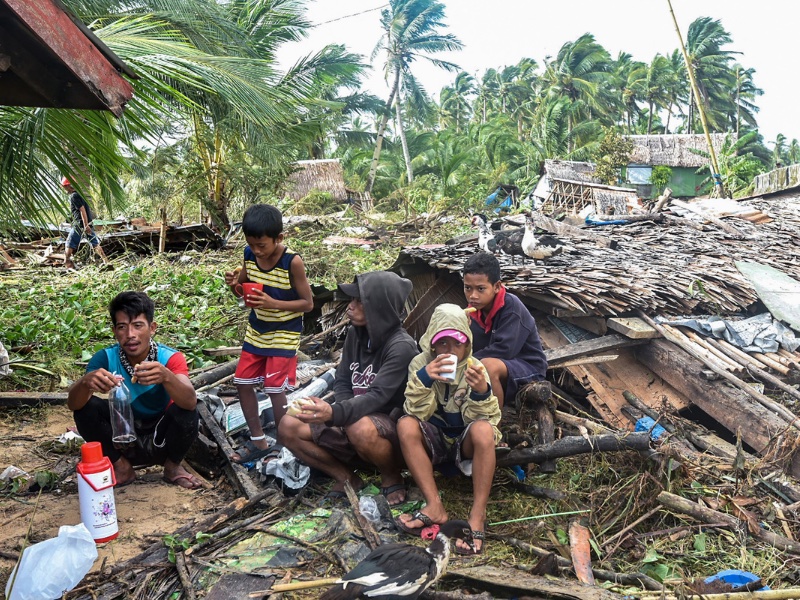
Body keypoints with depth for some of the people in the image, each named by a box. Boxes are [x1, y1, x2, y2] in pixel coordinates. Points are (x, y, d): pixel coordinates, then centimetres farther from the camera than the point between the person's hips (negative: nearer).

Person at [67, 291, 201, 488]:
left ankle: (173, 466, 0)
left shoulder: (170, 358, -22)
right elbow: (73, 404, -26)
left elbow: (190, 402, -39)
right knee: (86, 407, -21)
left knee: (185, 411, -30)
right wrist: (86, 381, -50)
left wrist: (166, 376, -59)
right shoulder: (105, 358, -16)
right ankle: (121, 467, 2)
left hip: (162, 441, -2)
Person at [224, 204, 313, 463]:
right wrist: (234, 284, -17)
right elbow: (242, 290, 7)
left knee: (275, 389, -5)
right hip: (256, 331, 6)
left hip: (284, 334, -6)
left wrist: (273, 303, -30)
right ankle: (258, 441, 23)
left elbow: (308, 303, -17)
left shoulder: (292, 262, -23)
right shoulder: (250, 255, -7)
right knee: (243, 383, 8)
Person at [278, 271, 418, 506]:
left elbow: (377, 396, -30)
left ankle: (392, 477, -8)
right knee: (289, 427, -10)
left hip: (391, 428, -6)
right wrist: (340, 416, -14)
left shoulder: (401, 346, -21)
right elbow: (342, 381, 6)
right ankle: (346, 477, 3)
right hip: (353, 423, 7)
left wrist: (335, 413, -45)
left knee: (361, 429, -41)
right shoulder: (355, 334, 2)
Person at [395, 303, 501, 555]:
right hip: (434, 440, 1)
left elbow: (482, 419, -17)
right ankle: (434, 506, -24)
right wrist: (423, 378, -35)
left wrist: (482, 392, -37)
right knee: (406, 424, -29)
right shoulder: (421, 363, -9)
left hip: (465, 442, -1)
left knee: (483, 430, -33)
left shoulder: (474, 368, -10)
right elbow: (417, 412, -18)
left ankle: (478, 515, -25)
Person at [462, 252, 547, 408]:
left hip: (528, 368, -7)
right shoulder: (476, 308, -3)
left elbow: (503, 349, -30)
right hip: (504, 365, 7)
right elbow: (474, 349, -7)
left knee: (489, 366, -34)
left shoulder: (511, 306, -23)